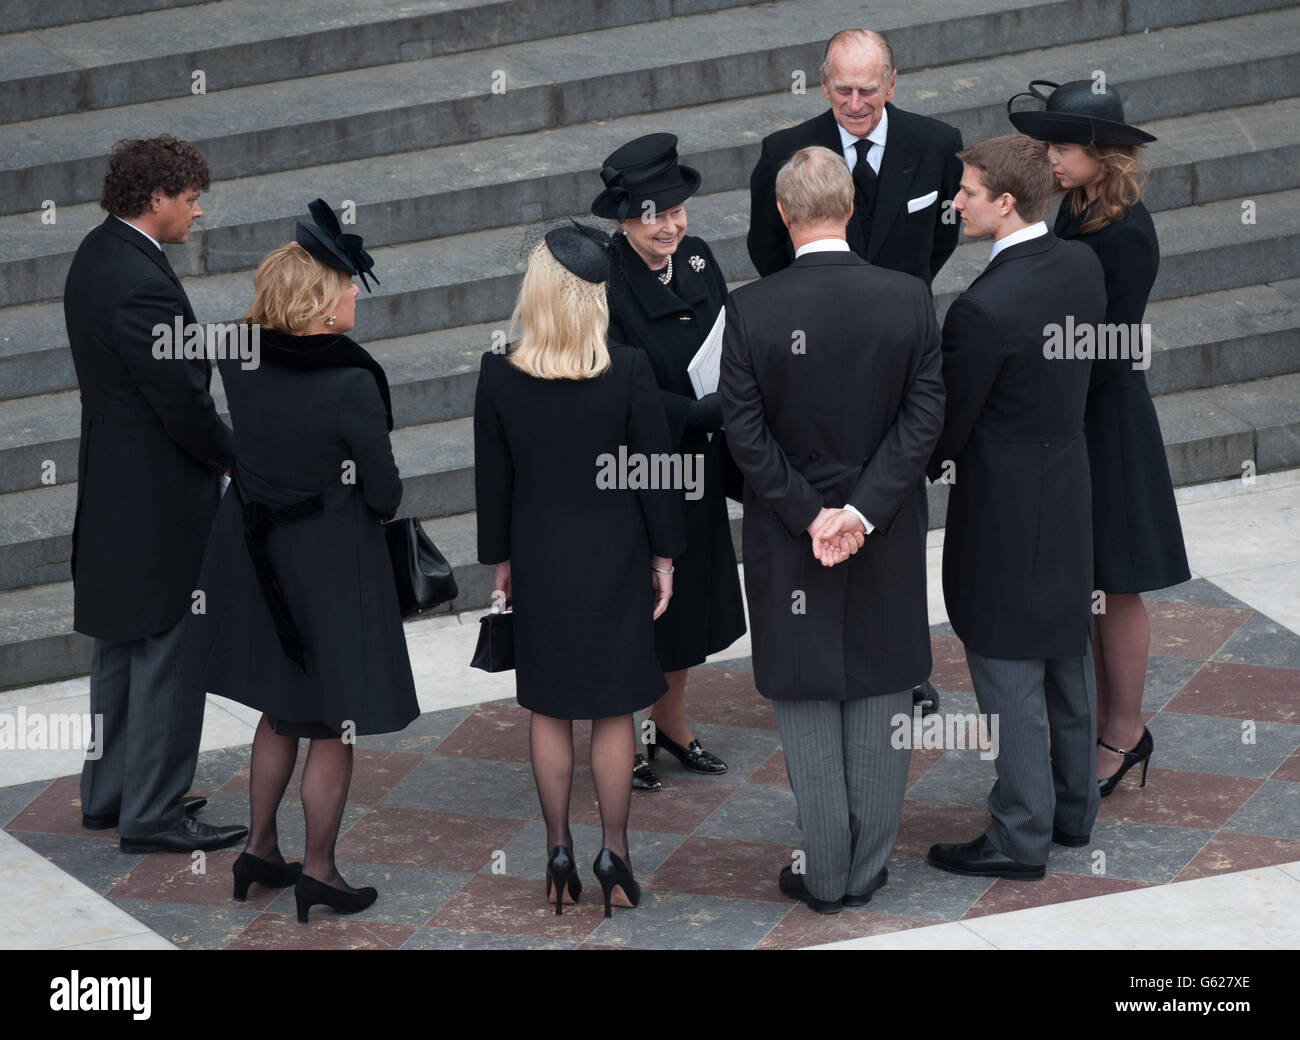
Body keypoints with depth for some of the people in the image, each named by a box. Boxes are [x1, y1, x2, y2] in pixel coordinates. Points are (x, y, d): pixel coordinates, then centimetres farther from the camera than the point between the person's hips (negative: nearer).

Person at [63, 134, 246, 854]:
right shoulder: (141, 282, -25)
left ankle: (107, 794, 30)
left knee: (122, 647, 20)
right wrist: (237, 458, -6)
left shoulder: (97, 255, 7)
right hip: (161, 497, -11)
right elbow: (183, 402, -23)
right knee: (168, 653, -2)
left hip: (112, 487, 11)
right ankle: (153, 814, 4)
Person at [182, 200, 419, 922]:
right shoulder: (351, 382, -25)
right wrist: (380, 503, 5)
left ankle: (260, 850, 33)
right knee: (333, 728, 9)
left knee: (280, 712, 24)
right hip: (333, 561, -6)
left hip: (257, 554, 6)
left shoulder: (241, 362, -10)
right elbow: (385, 495, -15)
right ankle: (317, 872, 18)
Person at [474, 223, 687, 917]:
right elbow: (655, 468, -8)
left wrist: (500, 559, 11)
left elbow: (492, 477, -2)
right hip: (615, 561, -1)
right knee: (614, 712, 10)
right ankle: (613, 855, 14)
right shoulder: (628, 371, -17)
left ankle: (559, 854, 18)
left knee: (548, 711, 12)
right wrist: (663, 555, 5)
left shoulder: (499, 375, -12)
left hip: (539, 561, 1)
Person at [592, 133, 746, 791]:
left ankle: (671, 724, 36)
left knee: (692, 598, 18)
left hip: (696, 466, 7)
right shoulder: (604, 282, -21)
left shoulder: (697, 261, -1)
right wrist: (707, 412, -31)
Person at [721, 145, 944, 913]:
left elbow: (745, 432, -13)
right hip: (888, 543, 2)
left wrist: (810, 516, -10)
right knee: (881, 704, 14)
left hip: (787, 540, -2)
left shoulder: (751, 310, -14)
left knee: (809, 710, 11)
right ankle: (868, 870, 21)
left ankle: (826, 875, 18)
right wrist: (864, 511, -12)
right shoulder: (909, 299, -9)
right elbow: (924, 417, -10)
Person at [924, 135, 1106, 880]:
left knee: (1009, 678, 3)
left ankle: (1021, 839, 12)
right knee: (1067, 657, 20)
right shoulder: (1083, 267, -3)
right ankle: (1074, 809, 34)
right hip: (1069, 484, 8)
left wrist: (932, 462, 3)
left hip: (1004, 511, -8)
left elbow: (948, 424, -17)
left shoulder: (985, 309, -26)